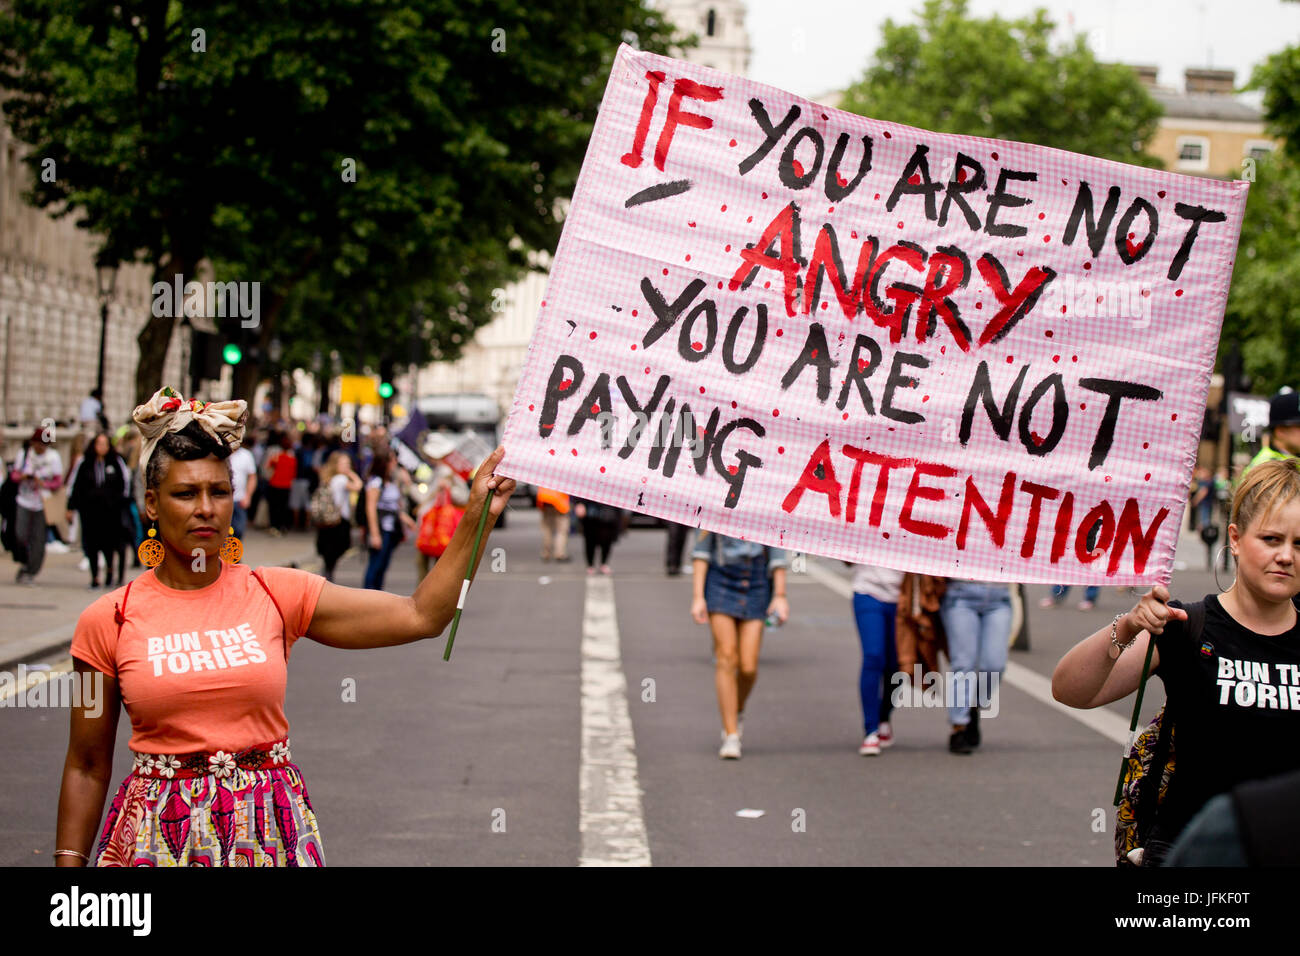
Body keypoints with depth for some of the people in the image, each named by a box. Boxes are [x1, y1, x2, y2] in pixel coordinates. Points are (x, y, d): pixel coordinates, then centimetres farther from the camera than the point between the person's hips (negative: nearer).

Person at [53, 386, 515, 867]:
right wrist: (68, 862, 1)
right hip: (159, 833, -1)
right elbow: (87, 765, 4)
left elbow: (422, 615, -4)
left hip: (268, 829, 1)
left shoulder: (278, 594, 0)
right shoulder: (109, 620, -2)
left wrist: (478, 518, -9)